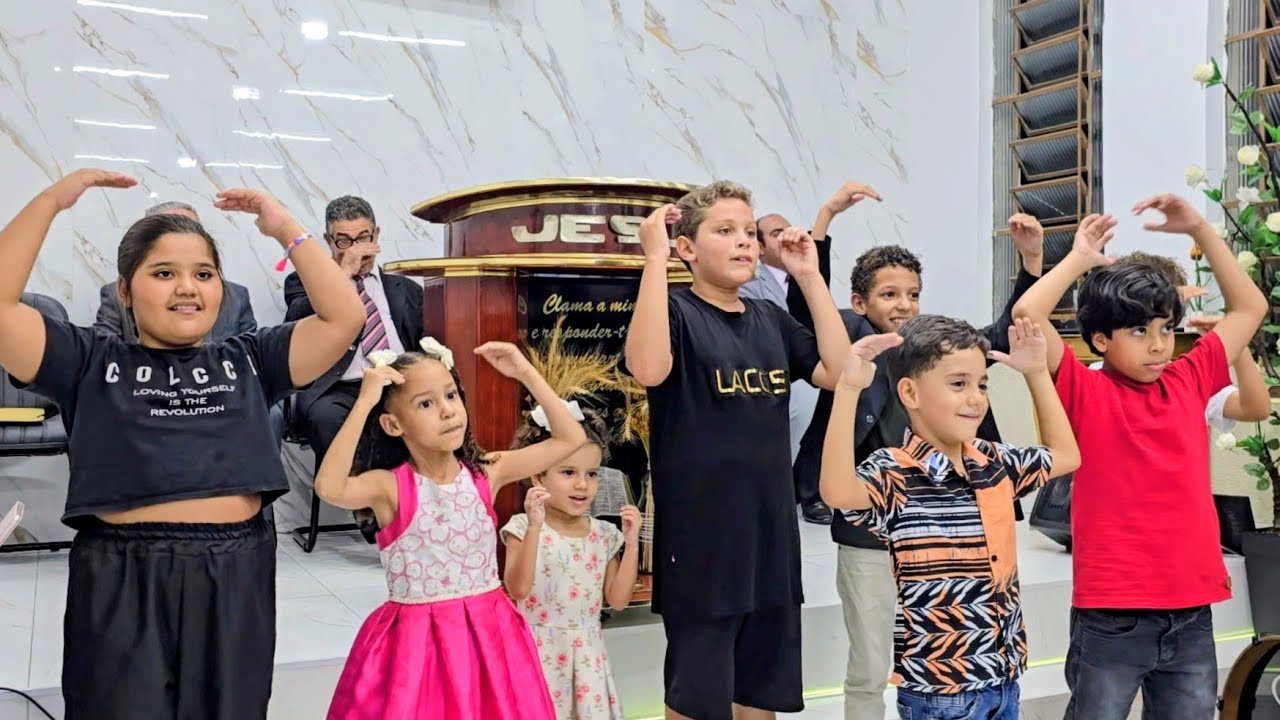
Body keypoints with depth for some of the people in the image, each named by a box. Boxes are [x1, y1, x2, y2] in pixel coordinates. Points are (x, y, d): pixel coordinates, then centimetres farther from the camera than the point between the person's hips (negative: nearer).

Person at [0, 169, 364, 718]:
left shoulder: (248, 361, 10)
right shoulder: (90, 363, 6)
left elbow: (345, 317, 3)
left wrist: (285, 230, 2)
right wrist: (52, 199, -4)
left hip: (234, 578, 2)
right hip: (122, 582, -2)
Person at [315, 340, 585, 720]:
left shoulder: (485, 473, -3)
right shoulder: (390, 487, -12)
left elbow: (571, 439, -1)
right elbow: (329, 487, -33)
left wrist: (526, 373, -6)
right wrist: (364, 402, -30)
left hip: (488, 633, 3)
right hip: (415, 641, -3)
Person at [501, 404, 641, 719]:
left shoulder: (604, 534, 3)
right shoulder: (523, 527, -9)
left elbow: (618, 599, 2)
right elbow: (517, 589, -22)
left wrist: (631, 543, -6)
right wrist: (535, 527, -29)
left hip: (586, 653, 4)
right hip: (539, 652, -4)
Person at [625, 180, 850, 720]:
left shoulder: (771, 320, 11)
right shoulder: (675, 311, -8)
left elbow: (838, 371, 3)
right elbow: (647, 369, -29)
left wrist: (809, 276, 2)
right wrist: (654, 257, -25)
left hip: (769, 527, 7)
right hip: (702, 534, -6)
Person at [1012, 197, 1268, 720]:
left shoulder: (1189, 381, 8)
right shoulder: (1085, 392, -6)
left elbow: (1250, 308, 18)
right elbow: (1027, 313, -19)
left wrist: (1198, 229, 11)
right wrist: (1080, 258, -4)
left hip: (1192, 609, 5)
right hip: (1112, 613, -5)